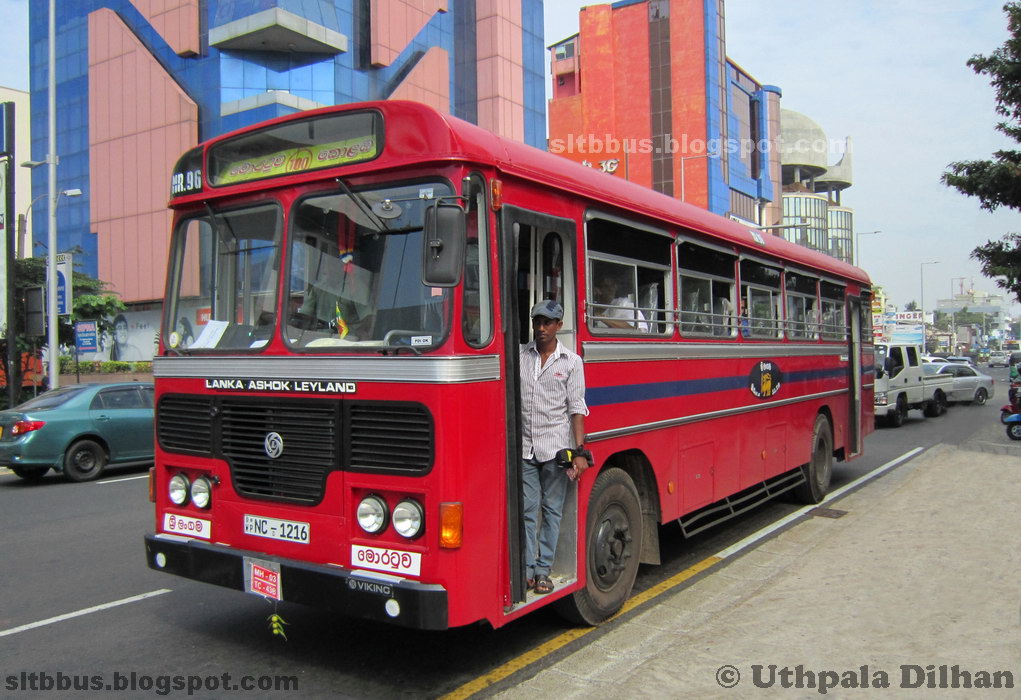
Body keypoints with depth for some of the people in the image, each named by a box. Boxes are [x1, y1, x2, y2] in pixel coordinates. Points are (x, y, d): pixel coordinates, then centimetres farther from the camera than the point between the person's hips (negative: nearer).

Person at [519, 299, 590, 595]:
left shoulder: (571, 362, 4)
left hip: (555, 447, -1)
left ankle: (543, 569, 15)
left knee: (552, 511, 6)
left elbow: (576, 408, 1)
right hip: (524, 448, 1)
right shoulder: (519, 356, 6)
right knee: (527, 510, 3)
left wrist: (580, 451, -6)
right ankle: (527, 569, 11)